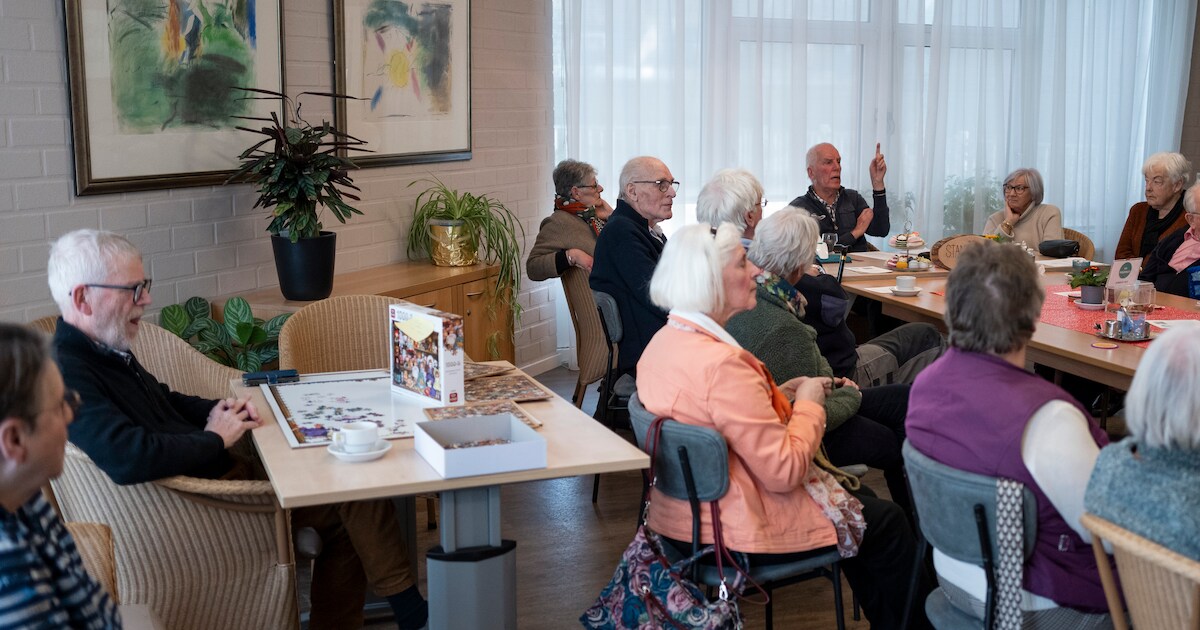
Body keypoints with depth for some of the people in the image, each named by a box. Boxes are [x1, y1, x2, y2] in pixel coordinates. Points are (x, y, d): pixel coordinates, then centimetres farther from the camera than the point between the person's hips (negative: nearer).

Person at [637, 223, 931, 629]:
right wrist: (807, 403, -11)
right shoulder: (722, 363, -30)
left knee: (861, 500, 26)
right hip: (739, 531, -9)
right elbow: (785, 471, -27)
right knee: (888, 523, 10)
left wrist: (778, 397, 6)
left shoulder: (663, 342, -1)